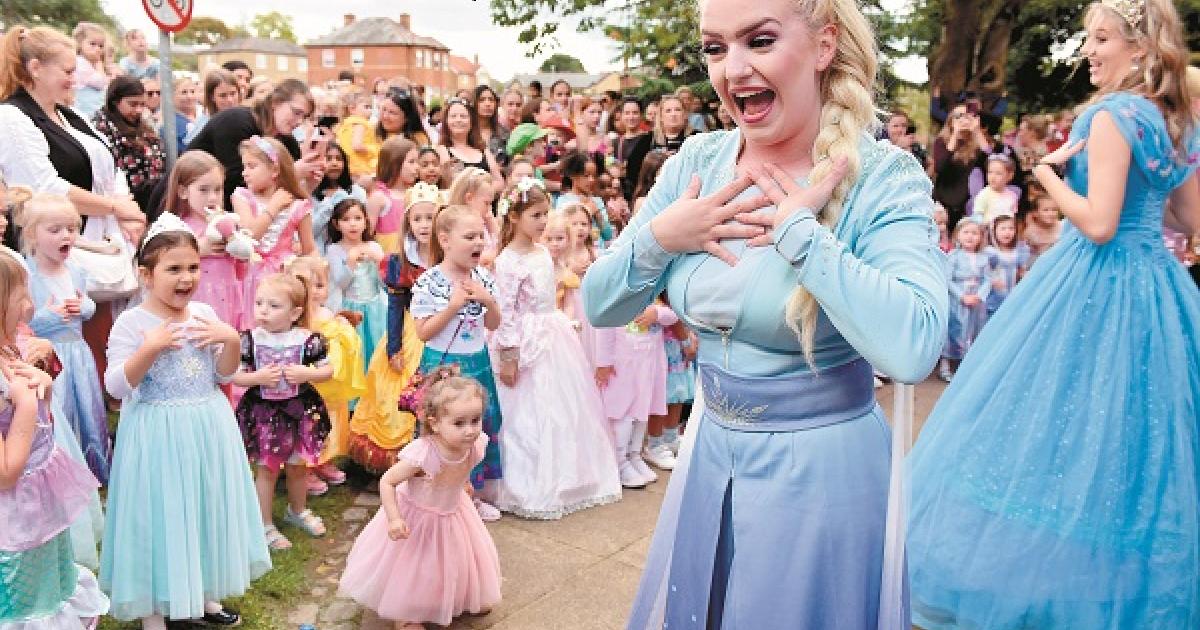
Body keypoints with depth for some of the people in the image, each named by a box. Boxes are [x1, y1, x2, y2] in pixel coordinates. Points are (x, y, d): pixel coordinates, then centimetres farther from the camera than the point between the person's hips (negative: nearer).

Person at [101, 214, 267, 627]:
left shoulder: (204, 314, 2)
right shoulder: (131, 323, -11)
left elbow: (224, 375, 7)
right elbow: (116, 387, -14)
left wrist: (232, 339, -10)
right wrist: (150, 348, -25)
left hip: (207, 429, 5)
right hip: (157, 435, -5)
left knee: (205, 509, 15)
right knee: (160, 515, 4)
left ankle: (201, 596, 34)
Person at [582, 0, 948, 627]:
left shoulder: (882, 177, -17)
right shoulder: (696, 162, -3)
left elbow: (912, 348, -33)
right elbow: (600, 307, 0)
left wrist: (798, 228, -27)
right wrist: (660, 236, -16)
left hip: (824, 471, -5)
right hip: (709, 454, 5)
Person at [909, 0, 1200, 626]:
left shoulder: (1110, 115, -16)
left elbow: (1099, 223, -21)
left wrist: (1049, 175, -8)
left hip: (1095, 284, -8)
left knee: (1073, 415, 2)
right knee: (1140, 427, 16)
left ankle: (1067, 574, 14)